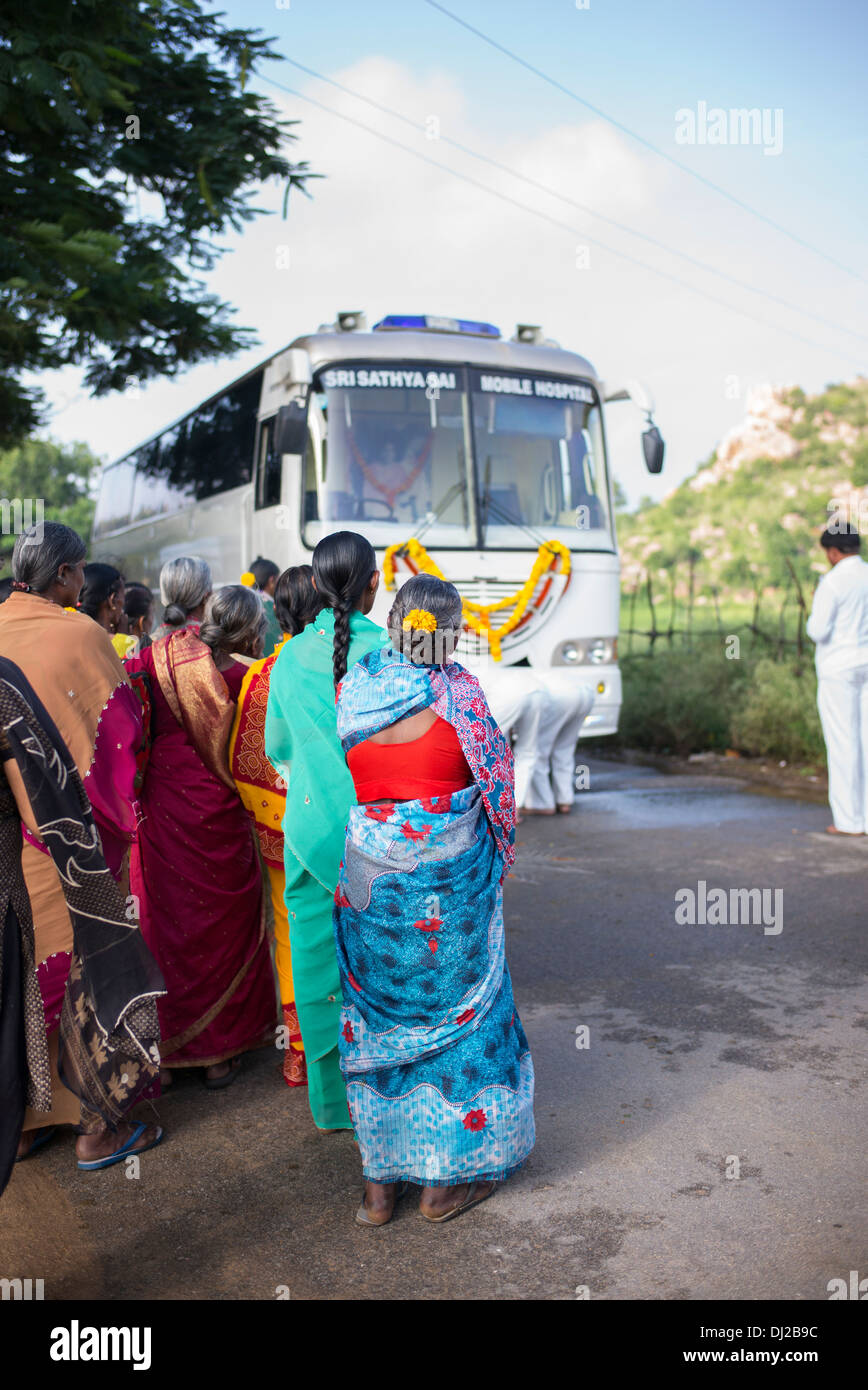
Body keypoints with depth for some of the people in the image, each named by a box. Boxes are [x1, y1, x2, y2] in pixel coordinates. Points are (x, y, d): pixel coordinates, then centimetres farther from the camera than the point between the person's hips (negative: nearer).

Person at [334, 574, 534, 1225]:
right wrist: (500, 854, 10)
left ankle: (379, 1176, 25)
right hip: (450, 878, -3)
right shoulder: (460, 691, -12)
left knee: (376, 1014, 16)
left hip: (367, 877, 3)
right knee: (454, 1007, 13)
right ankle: (446, 1177, 24)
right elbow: (497, 781, -6)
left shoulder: (351, 689, -3)